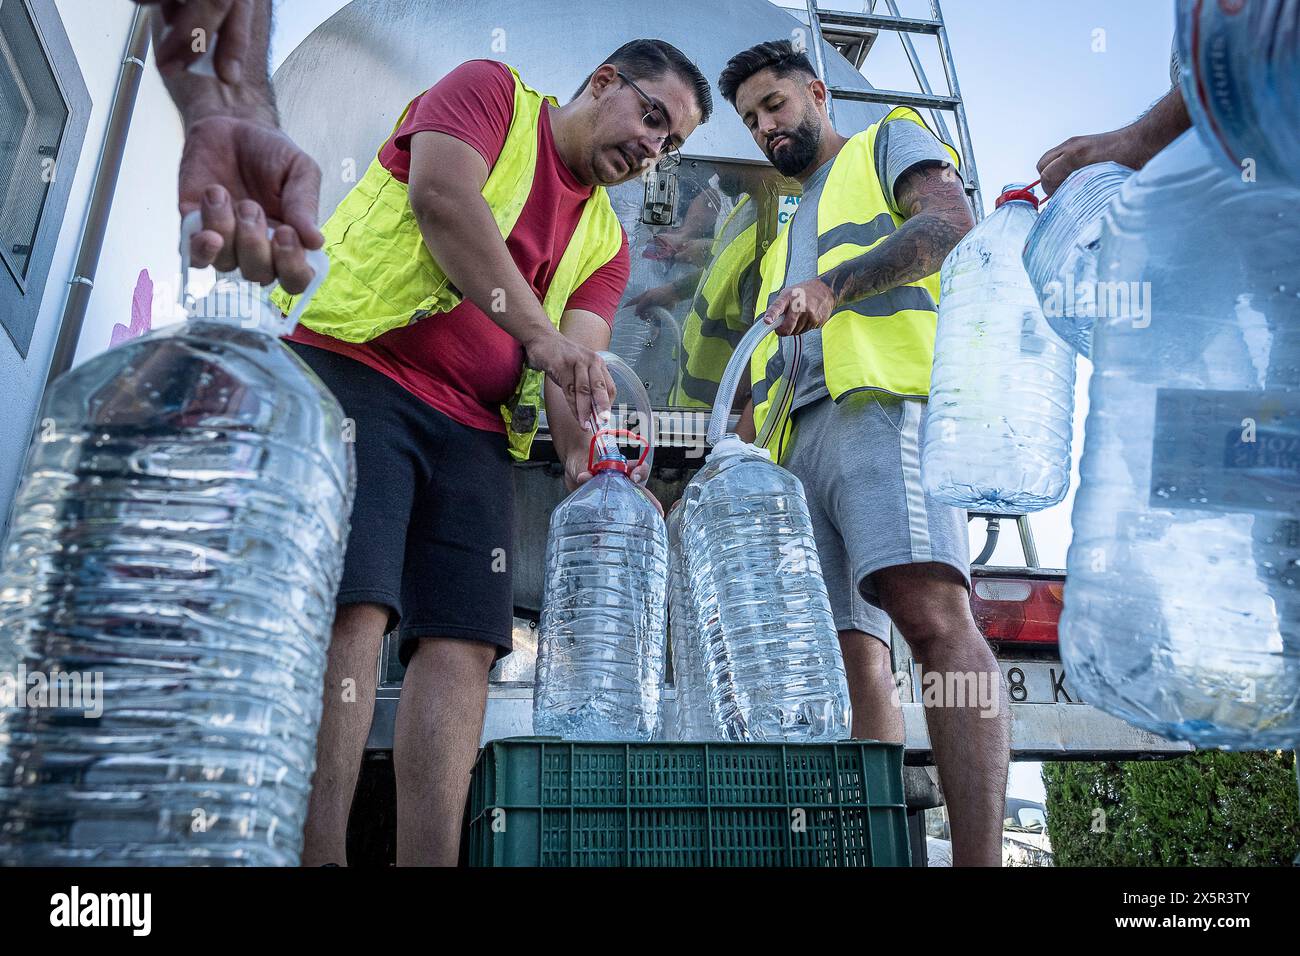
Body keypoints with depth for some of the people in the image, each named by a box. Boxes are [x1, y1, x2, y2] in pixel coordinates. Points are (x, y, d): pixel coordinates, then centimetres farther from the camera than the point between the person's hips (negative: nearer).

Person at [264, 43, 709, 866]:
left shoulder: (606, 239, 22)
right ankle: (316, 853, -16)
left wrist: (585, 461, -14)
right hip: (350, 367, -5)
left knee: (464, 641, -7)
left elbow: (580, 359, 7)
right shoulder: (491, 90, 10)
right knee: (351, 605, -18)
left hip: (474, 428, 6)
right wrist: (540, 332, -18)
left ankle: (432, 859, -5)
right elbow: (442, 197, -10)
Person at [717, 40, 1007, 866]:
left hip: (887, 402, -7)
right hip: (797, 441, 7)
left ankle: (980, 856, -31)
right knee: (851, 650, -4)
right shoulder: (790, 235, 37)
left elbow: (952, 222, -3)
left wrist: (835, 286, -17)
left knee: (933, 612, -25)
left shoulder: (890, 142, 20)